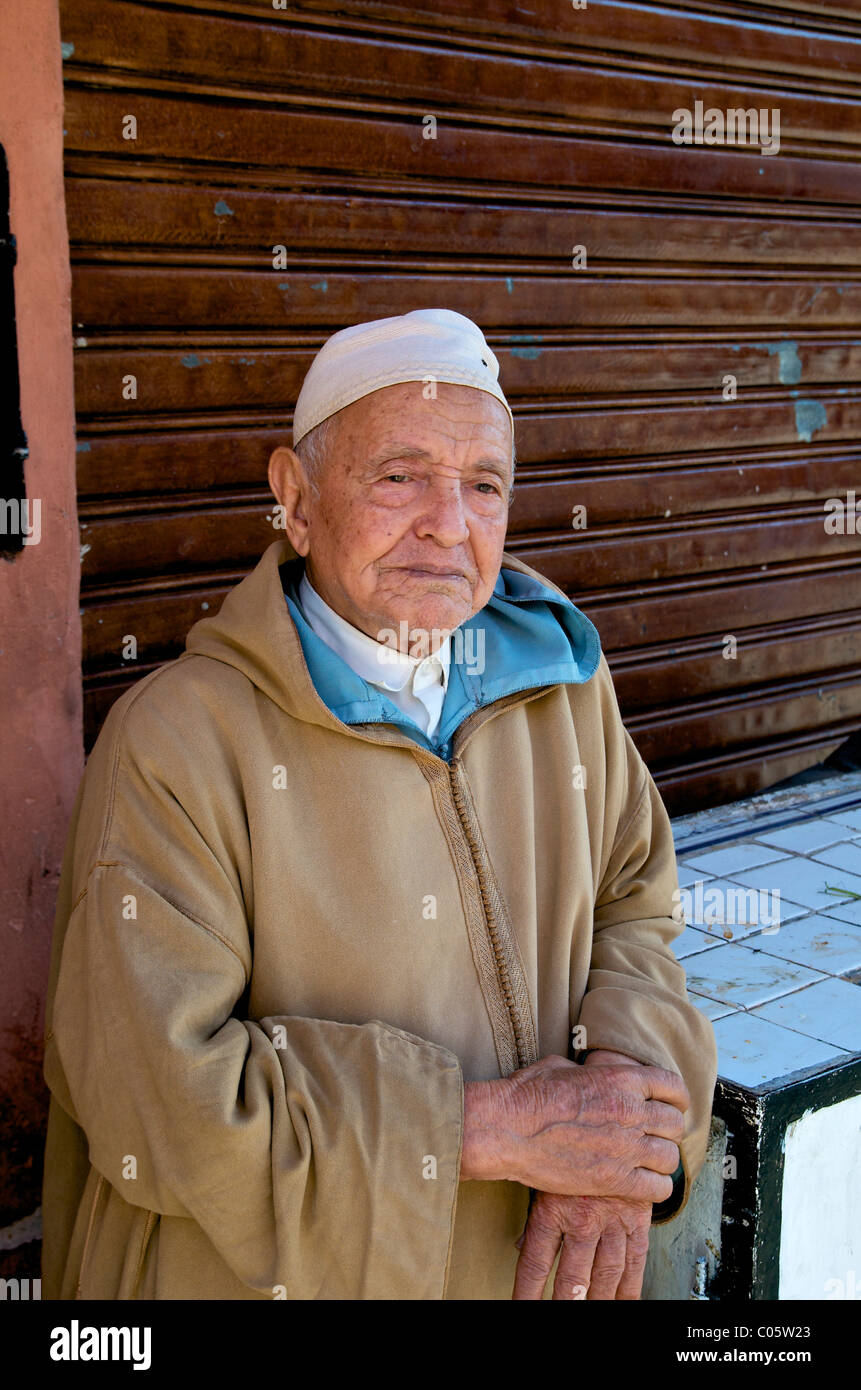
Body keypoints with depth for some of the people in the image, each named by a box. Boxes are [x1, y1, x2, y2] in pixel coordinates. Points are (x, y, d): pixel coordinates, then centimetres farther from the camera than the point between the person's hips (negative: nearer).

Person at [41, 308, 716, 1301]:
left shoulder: (560, 679, -3)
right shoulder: (174, 742, -20)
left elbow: (633, 903, 3)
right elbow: (153, 1098, -25)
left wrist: (616, 1132, -16)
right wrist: (498, 1129, -23)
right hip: (265, 1277, -4)